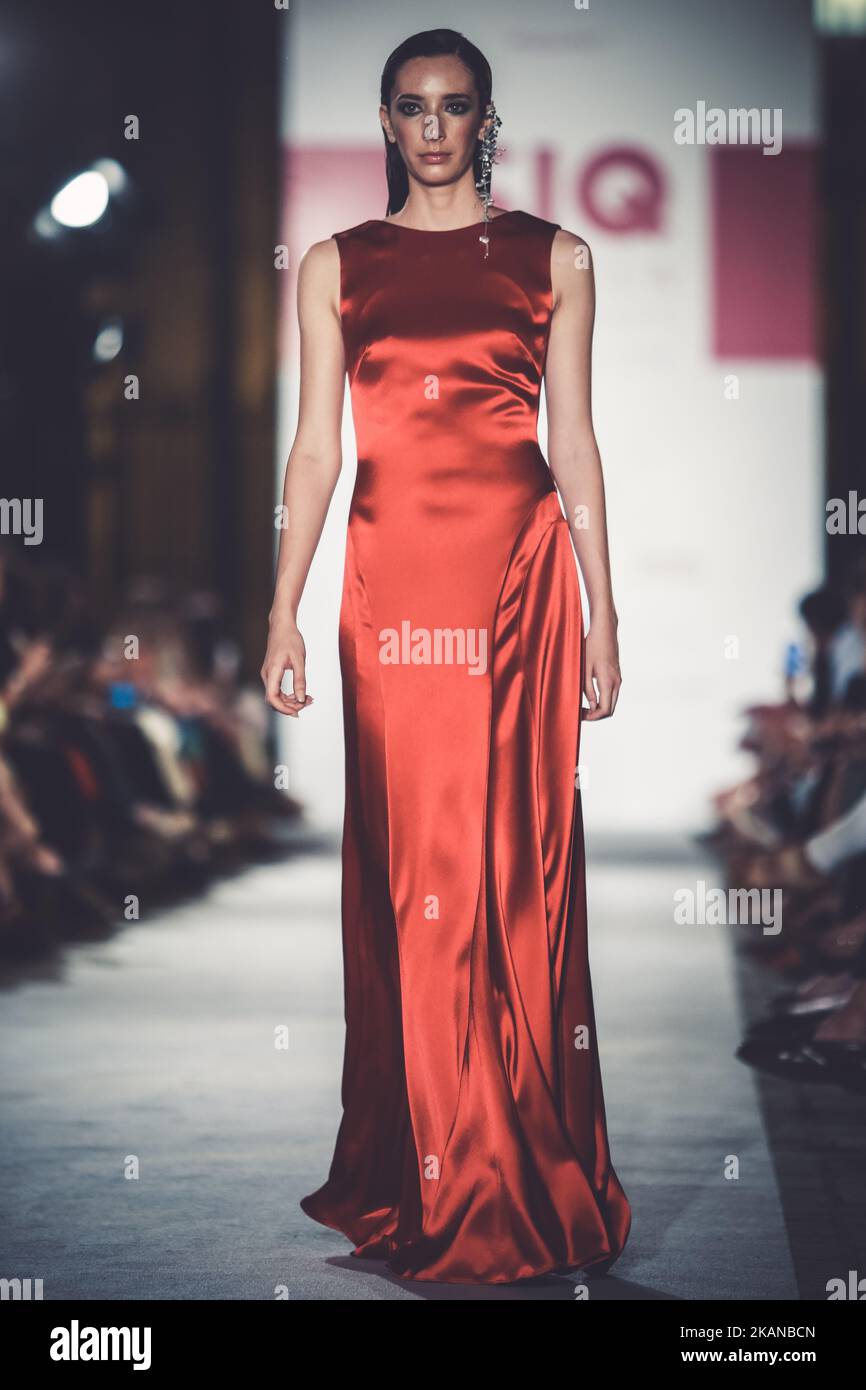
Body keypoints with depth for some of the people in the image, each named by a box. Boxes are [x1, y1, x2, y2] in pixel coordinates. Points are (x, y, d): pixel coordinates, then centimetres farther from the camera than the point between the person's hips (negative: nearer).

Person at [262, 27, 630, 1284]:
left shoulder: (553, 259, 9)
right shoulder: (336, 267, 11)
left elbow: (574, 441, 8)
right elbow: (316, 447, 9)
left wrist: (601, 614, 4)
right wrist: (284, 612, 3)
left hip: (519, 570, -1)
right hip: (392, 578, 1)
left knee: (518, 858, -2)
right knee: (404, 866, 1)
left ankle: (527, 1178, 6)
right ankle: (419, 1172, 10)